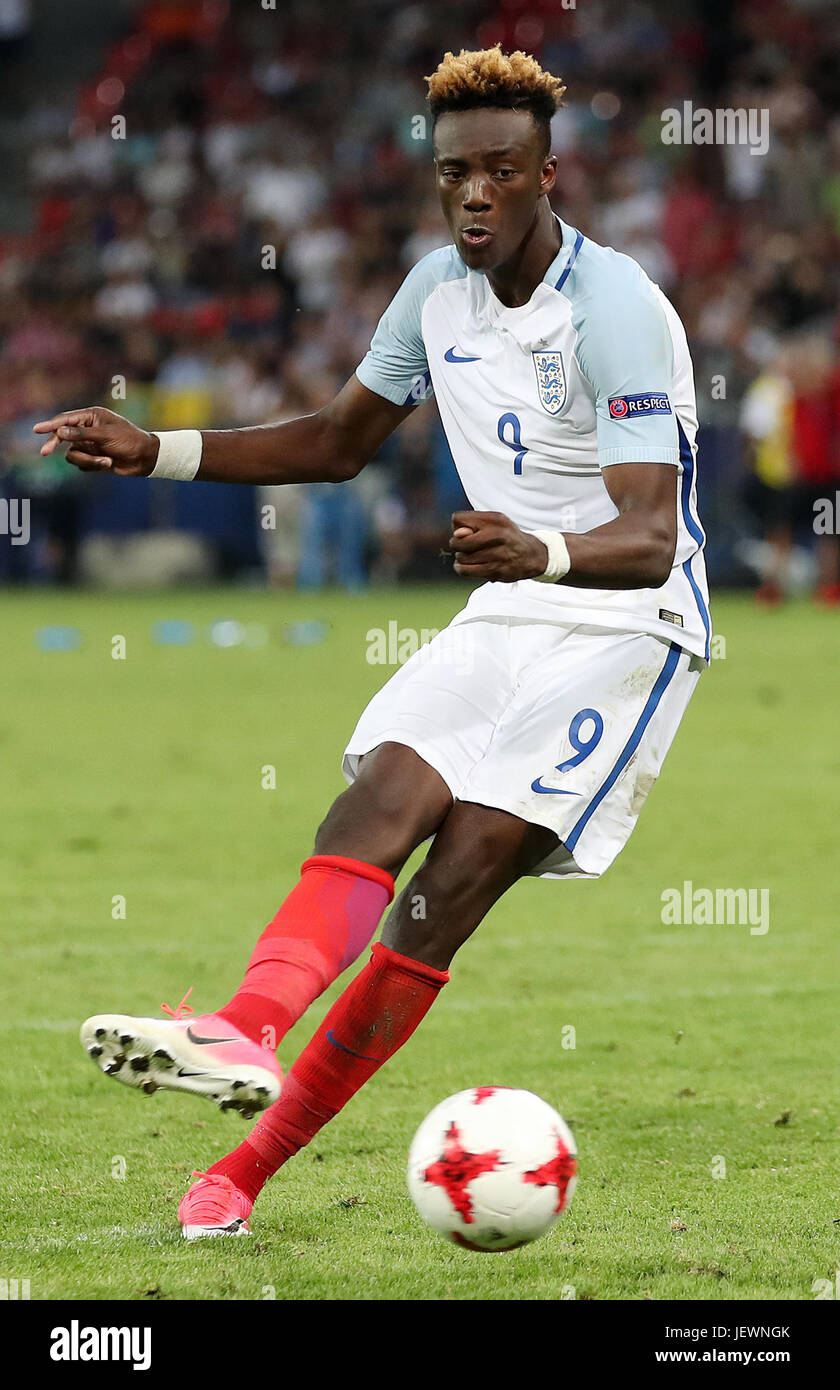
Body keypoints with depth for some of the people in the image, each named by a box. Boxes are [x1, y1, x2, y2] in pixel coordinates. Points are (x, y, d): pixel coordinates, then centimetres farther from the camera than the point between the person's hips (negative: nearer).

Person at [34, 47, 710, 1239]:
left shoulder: (616, 311, -18)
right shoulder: (440, 290, 5)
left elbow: (648, 540, -26)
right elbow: (340, 442, 21)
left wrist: (544, 552, -48)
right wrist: (157, 453, 10)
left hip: (627, 629, -7)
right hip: (506, 617, 7)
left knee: (456, 879, -19)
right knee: (379, 803, -20)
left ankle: (251, 1162, -20)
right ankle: (248, 1031, -45)